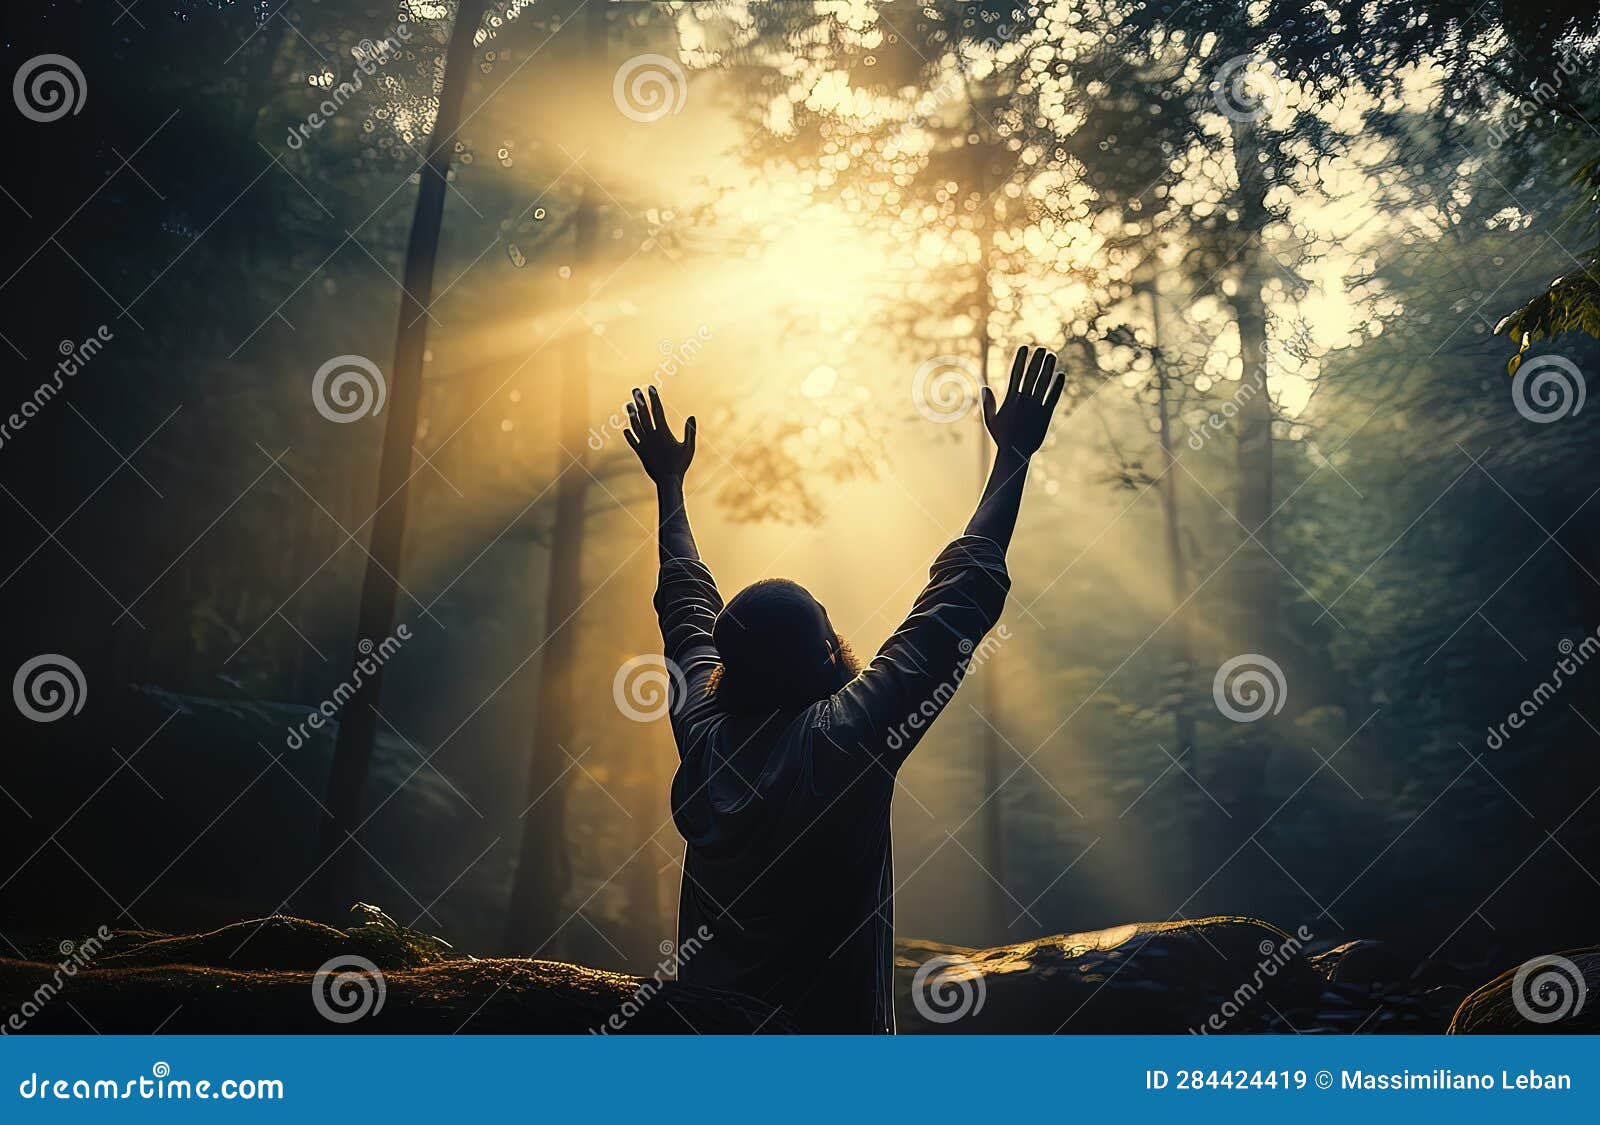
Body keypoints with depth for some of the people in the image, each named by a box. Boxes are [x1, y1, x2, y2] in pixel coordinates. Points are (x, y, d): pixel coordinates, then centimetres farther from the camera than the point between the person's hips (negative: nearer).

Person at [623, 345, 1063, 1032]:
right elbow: (960, 599, -10)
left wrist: (669, 484, 30)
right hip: (833, 1029, -6)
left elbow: (688, 610, 17)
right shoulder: (846, 738, -17)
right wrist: (1013, 456, -1)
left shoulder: (704, 735, -2)